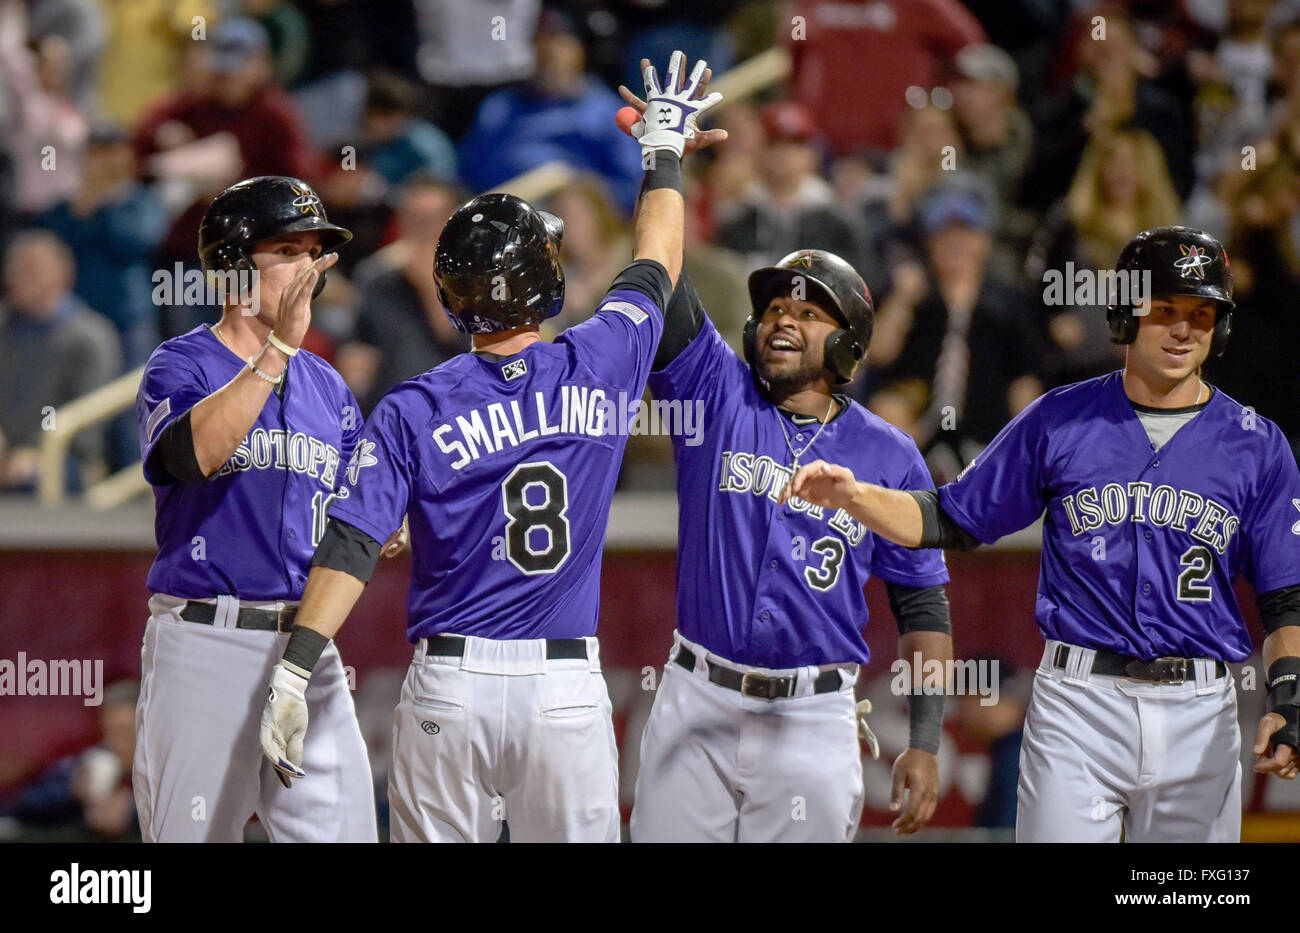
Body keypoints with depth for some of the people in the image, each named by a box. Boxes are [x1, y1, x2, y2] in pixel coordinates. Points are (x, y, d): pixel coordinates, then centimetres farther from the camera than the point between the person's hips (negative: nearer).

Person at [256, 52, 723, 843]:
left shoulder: (411, 412, -3)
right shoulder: (598, 369, 1)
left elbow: (351, 549, -10)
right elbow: (657, 264, 19)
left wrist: (294, 672, -11)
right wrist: (665, 152, 35)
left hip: (450, 686, 0)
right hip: (569, 688, 0)